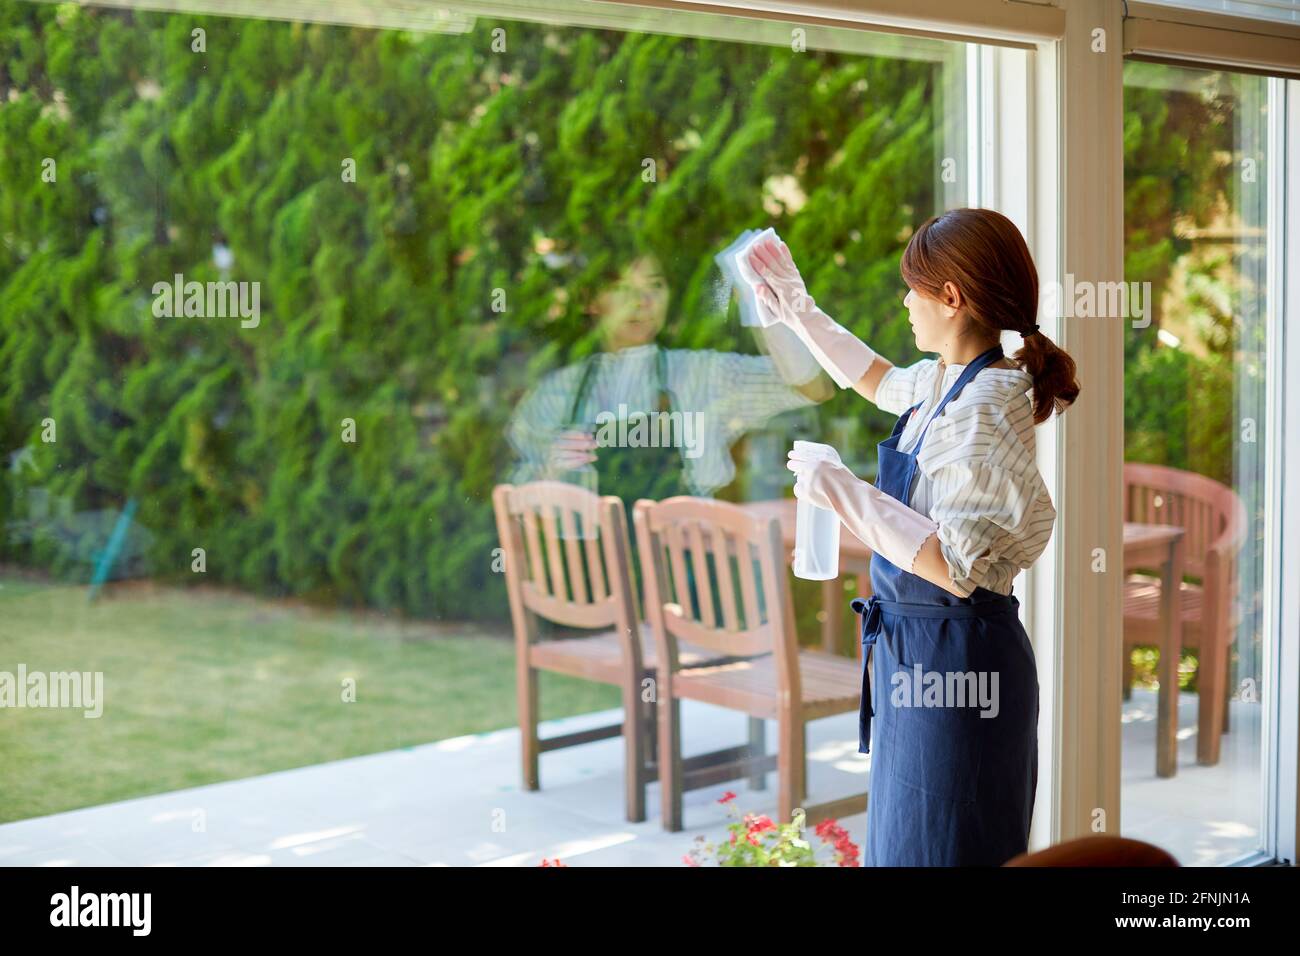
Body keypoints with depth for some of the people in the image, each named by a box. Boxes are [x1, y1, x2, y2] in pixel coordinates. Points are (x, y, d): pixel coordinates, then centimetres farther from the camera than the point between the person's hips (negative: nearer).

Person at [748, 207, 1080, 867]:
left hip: (953, 662, -10)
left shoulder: (981, 411, -22)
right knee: (902, 842, 19)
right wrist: (801, 312, 32)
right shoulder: (941, 382, 7)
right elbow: (881, 381, 31)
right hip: (918, 651, 10)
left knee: (935, 848, 1)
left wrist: (844, 493, -22)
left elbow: (957, 566, -28)